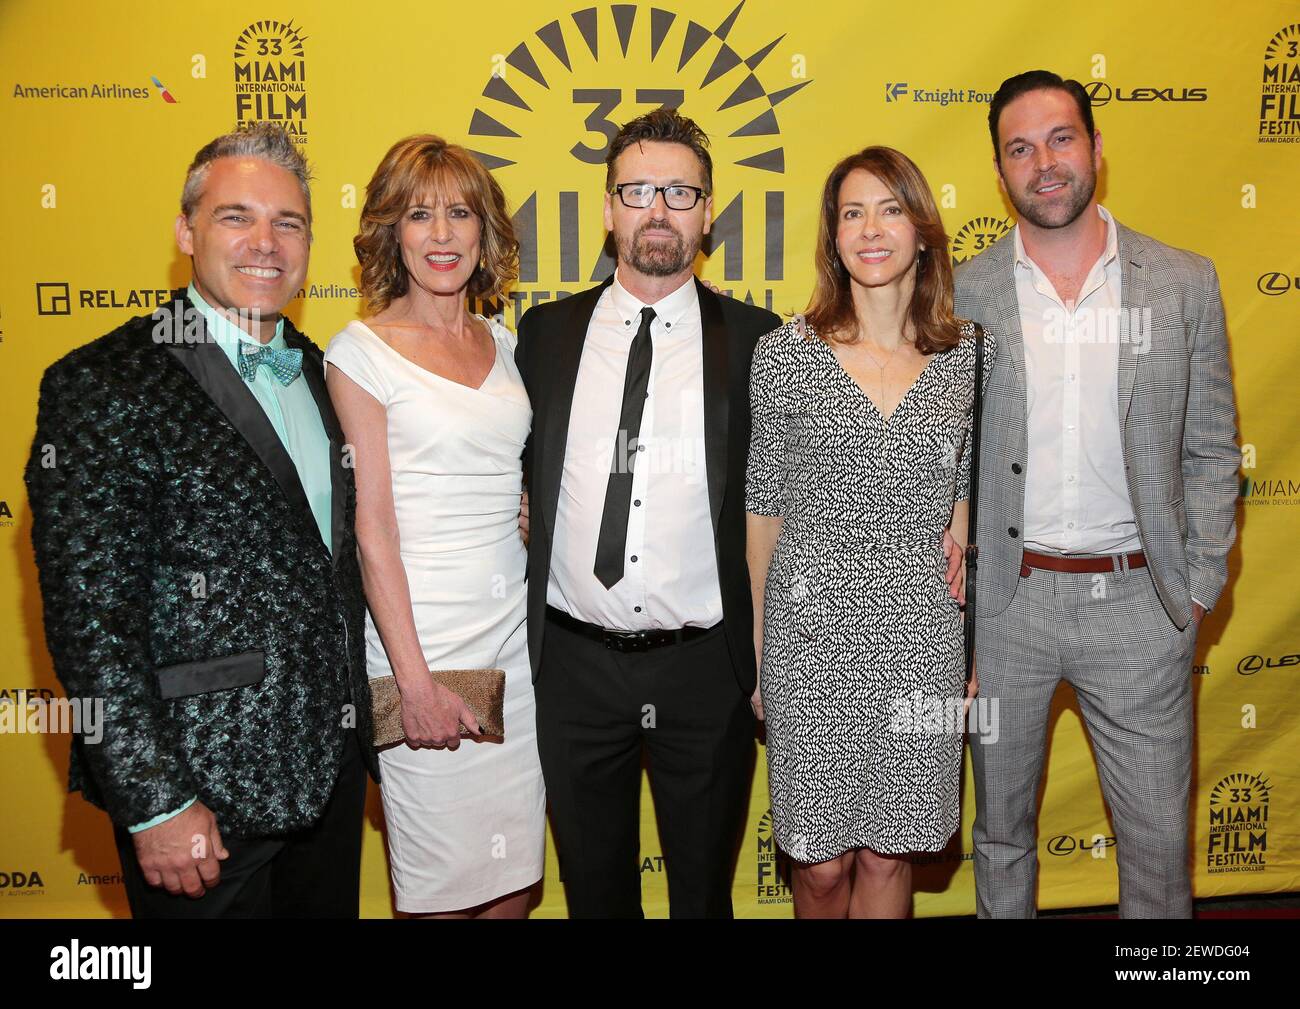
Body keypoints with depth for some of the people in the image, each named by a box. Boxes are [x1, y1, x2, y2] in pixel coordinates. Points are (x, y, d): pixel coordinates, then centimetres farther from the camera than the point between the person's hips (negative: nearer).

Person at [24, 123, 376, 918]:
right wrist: (155, 805, -17)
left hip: (331, 765, 7)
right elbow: (89, 616, -17)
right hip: (203, 795, -6)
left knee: (331, 907, 21)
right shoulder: (105, 385, -14)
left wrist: (356, 720, 11)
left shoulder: (316, 371, 7)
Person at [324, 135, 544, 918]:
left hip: (516, 623, 5)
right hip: (418, 627, -5)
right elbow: (372, 524, -10)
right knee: (444, 881, 7)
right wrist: (414, 678, -14)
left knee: (518, 878, 13)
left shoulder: (506, 344, 10)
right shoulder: (363, 350, -6)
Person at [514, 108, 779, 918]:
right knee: (593, 888, 20)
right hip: (576, 661, 2)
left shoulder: (757, 341, -1)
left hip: (706, 667, -1)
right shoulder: (545, 333, 4)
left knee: (704, 890, 18)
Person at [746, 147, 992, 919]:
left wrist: (975, 642, 5)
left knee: (889, 853, 14)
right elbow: (763, 506, 2)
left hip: (923, 630, 2)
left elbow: (966, 495, 9)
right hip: (812, 628, -1)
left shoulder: (973, 354, 2)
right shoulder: (784, 354, -4)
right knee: (821, 861, 9)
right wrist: (754, 643, 4)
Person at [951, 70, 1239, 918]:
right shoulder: (964, 294, -1)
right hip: (1007, 598, 0)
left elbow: (1210, 450, 5)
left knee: (1159, 837, 11)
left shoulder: (1185, 282, 2)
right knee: (1001, 829, 16)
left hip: (1140, 600, 1)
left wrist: (1199, 584, -1)